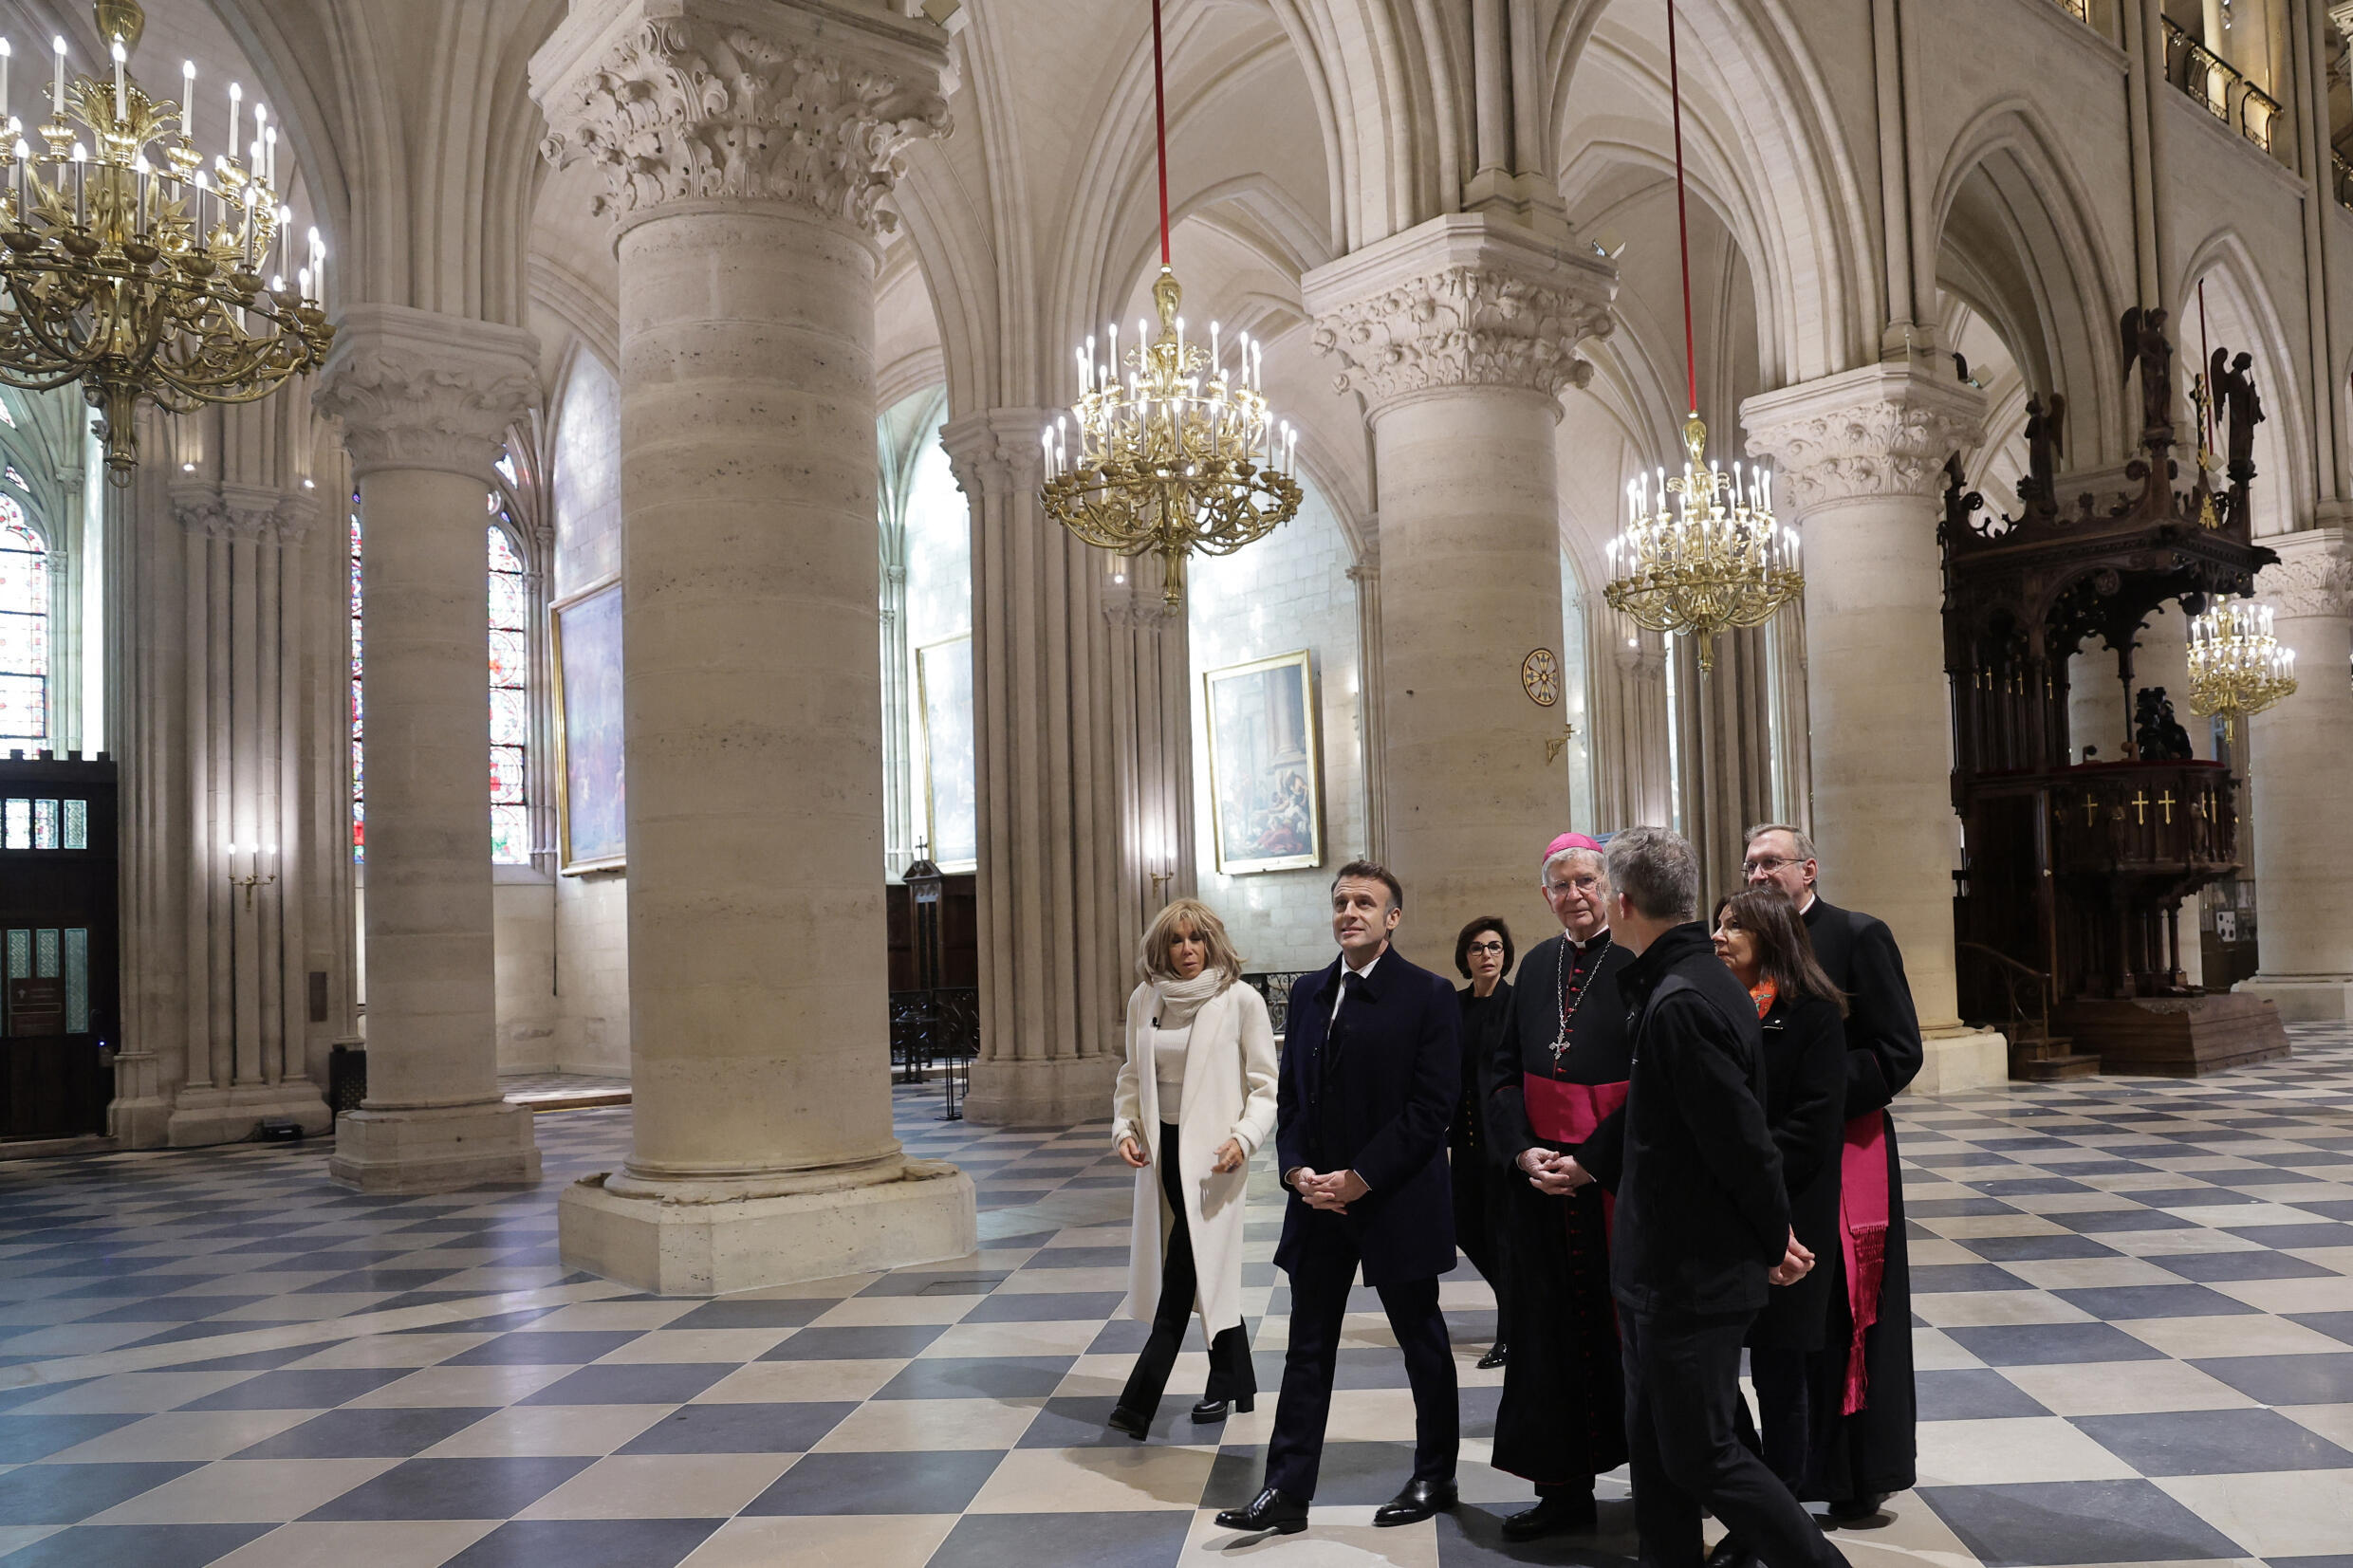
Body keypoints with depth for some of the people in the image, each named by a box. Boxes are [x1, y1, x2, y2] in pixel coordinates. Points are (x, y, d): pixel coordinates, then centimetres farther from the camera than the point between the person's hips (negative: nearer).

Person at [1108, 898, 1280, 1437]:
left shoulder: (1241, 1000, -6)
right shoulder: (1144, 1000, 6)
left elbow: (1265, 1085, -4)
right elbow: (1132, 1075, 16)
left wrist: (1243, 1138, -18)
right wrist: (1124, 1127, 0)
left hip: (1210, 1153, -5)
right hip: (1161, 1148, 5)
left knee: (1184, 1274, -8)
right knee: (1207, 1271, 13)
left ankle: (1140, 1401, -6)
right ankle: (1233, 1382, 27)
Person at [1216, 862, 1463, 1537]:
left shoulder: (1429, 995, -9)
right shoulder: (1307, 992, 8)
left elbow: (1430, 1107, -14)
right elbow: (1290, 1093, 11)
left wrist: (1360, 1178, -17)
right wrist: (1298, 1170, -5)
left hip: (1396, 1199, -5)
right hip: (1318, 1199, 5)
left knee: (1422, 1342, 12)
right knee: (1308, 1347, 8)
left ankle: (1435, 1478, 29)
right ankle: (1287, 1492, 15)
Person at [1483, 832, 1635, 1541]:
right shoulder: (1538, 965, 10)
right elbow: (1503, 1068, 10)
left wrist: (1591, 1163, -15)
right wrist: (1523, 1151, -4)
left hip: (1614, 1181, -5)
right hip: (1541, 1180, 5)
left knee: (1622, 1328, 3)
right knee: (1551, 1332, 9)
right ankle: (1566, 1488, 20)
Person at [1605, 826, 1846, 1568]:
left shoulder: (1680, 1003, -24)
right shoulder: (1695, 981, 8)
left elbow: (1740, 1139, -22)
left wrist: (1776, 1239, -9)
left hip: (1691, 1276, -10)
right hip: (1664, 1268, 10)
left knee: (1703, 1458, 3)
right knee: (1654, 1451, 17)